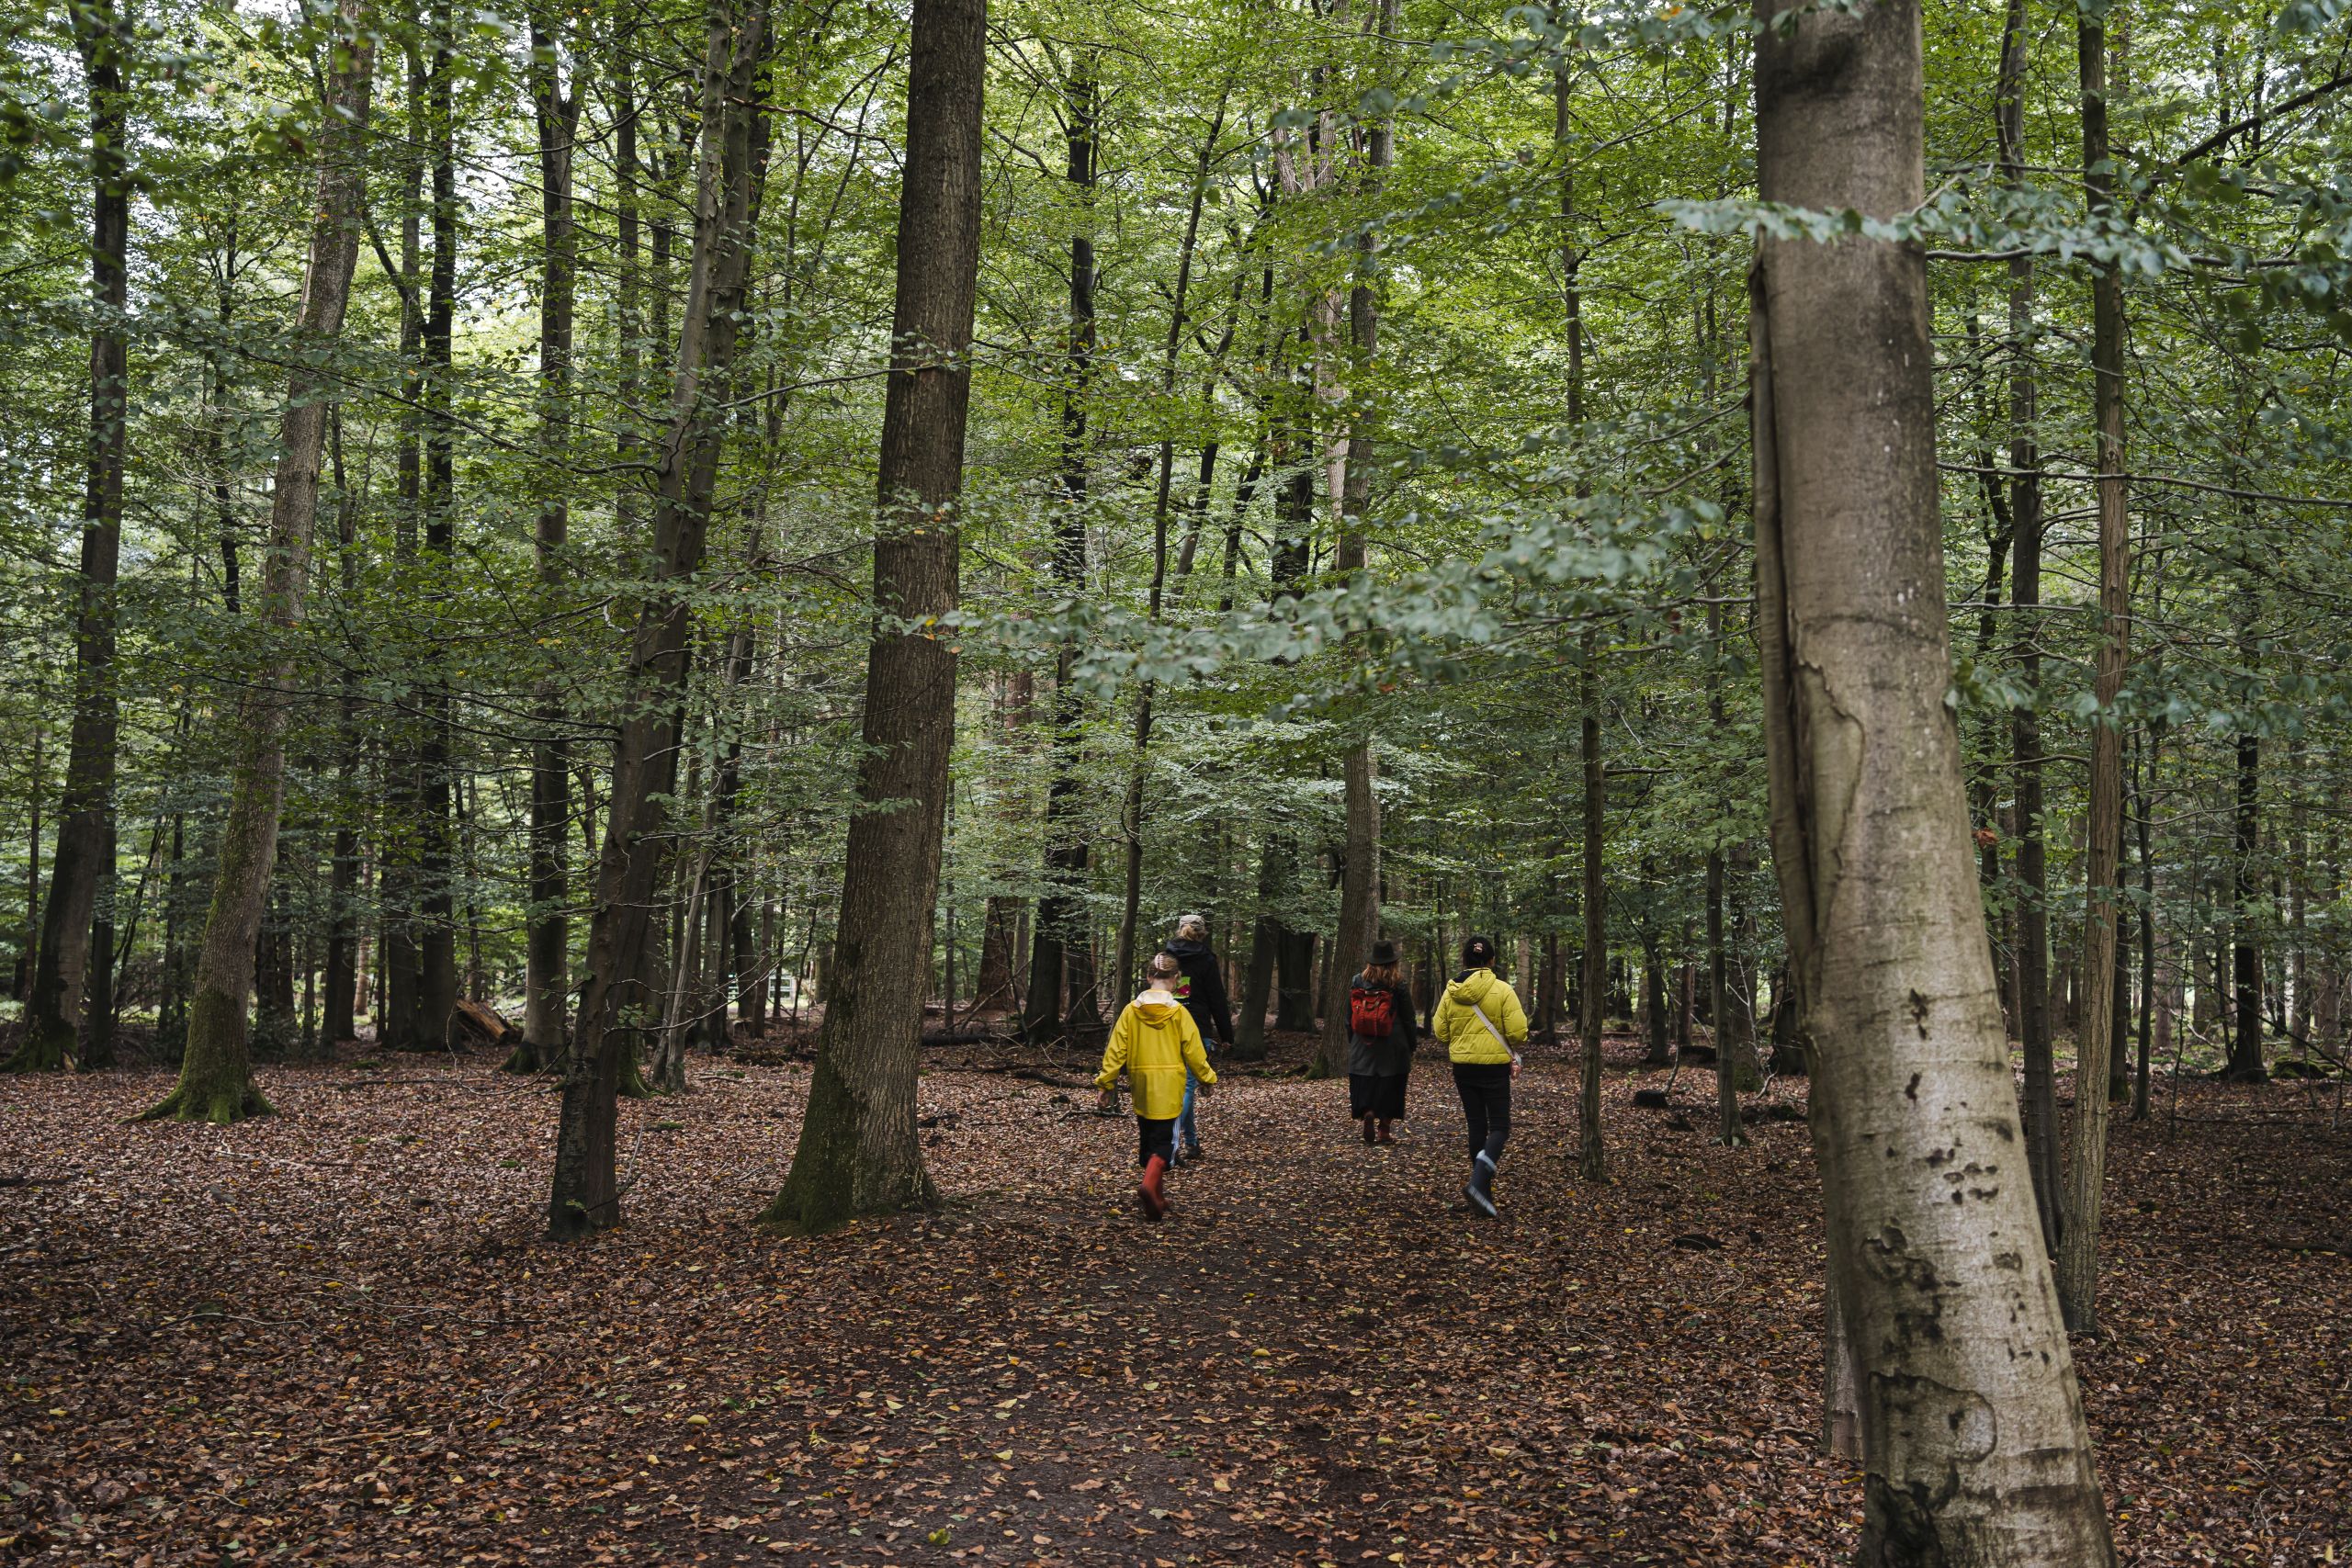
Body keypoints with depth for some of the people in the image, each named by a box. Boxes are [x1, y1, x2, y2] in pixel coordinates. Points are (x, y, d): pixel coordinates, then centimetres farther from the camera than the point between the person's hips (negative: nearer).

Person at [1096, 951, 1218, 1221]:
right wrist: (1207, 1078, 11)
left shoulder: (1131, 1010, -2)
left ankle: (1155, 1195, 25)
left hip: (1141, 1085, 3)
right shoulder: (1178, 1012, -8)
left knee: (1147, 1138, 17)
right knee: (1164, 1140, 1)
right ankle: (1150, 1184, -24)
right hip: (1169, 1086, -3)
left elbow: (1116, 1049, -2)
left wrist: (1107, 1082, 5)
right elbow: (1193, 1050, -3)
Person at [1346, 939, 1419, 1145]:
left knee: (1364, 1085, 9)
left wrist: (1352, 1043, 18)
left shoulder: (1357, 982, 2)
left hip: (1363, 1045, 2)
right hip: (1392, 1047, -2)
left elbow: (1349, 1017, 8)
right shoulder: (1398, 986, -7)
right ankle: (1383, 1131, 8)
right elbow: (1409, 1019, -2)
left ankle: (1368, 1113, -17)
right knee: (1389, 1087, 7)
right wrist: (1411, 1046, 9)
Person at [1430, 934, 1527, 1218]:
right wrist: (1514, 1046, 8)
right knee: (1499, 1127, 4)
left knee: (1476, 1126, 14)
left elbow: (1440, 1032, 4)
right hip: (1494, 1066, -4)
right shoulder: (1502, 991, -13)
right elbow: (1518, 1033, -14)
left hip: (1462, 1066, 4)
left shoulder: (1451, 992, -2)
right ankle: (1478, 1183, -18)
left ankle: (1483, 1193, 19)